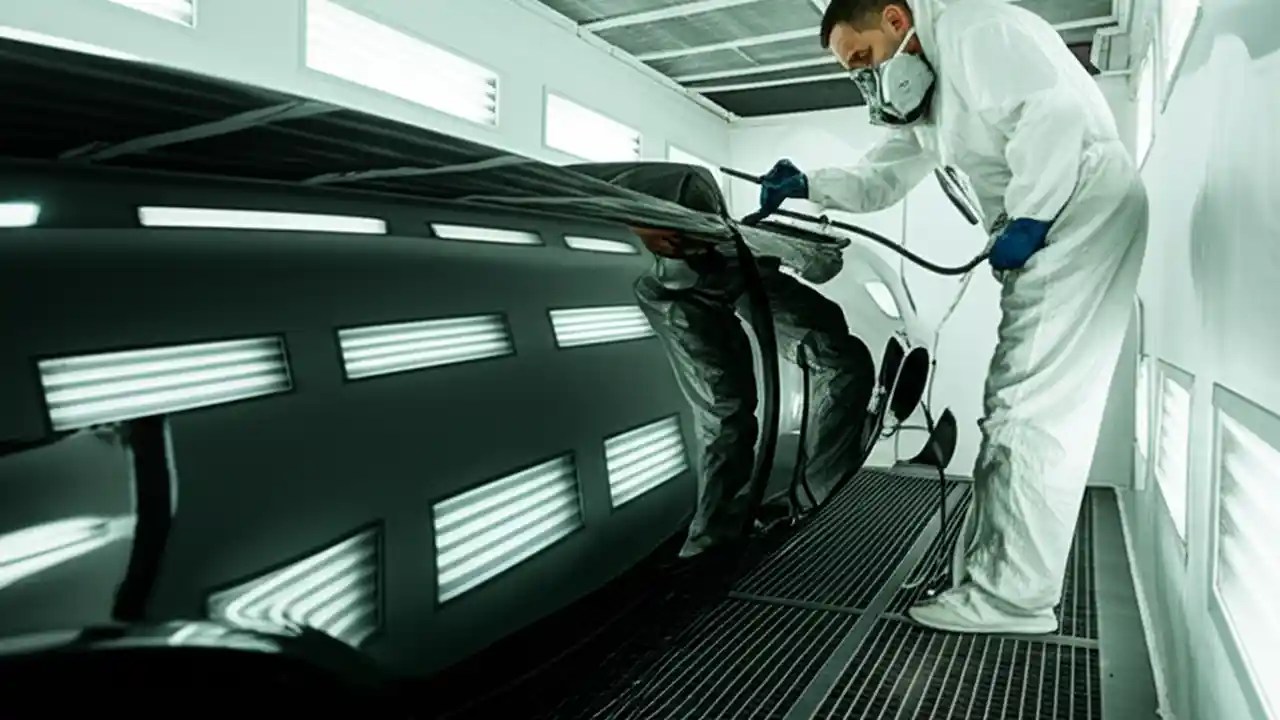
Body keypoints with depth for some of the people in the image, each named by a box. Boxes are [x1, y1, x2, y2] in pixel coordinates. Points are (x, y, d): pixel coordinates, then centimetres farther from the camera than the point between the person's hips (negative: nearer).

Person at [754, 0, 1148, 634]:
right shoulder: (922, 102, 22)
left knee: (1033, 412, -13)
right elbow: (878, 178, 23)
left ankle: (1013, 596, -8)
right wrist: (806, 187, 7)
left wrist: (1026, 218, -21)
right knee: (1011, 409, 6)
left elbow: (1054, 110, -21)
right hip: (1043, 229, 10)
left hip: (1083, 207, -10)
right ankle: (983, 573, 12)